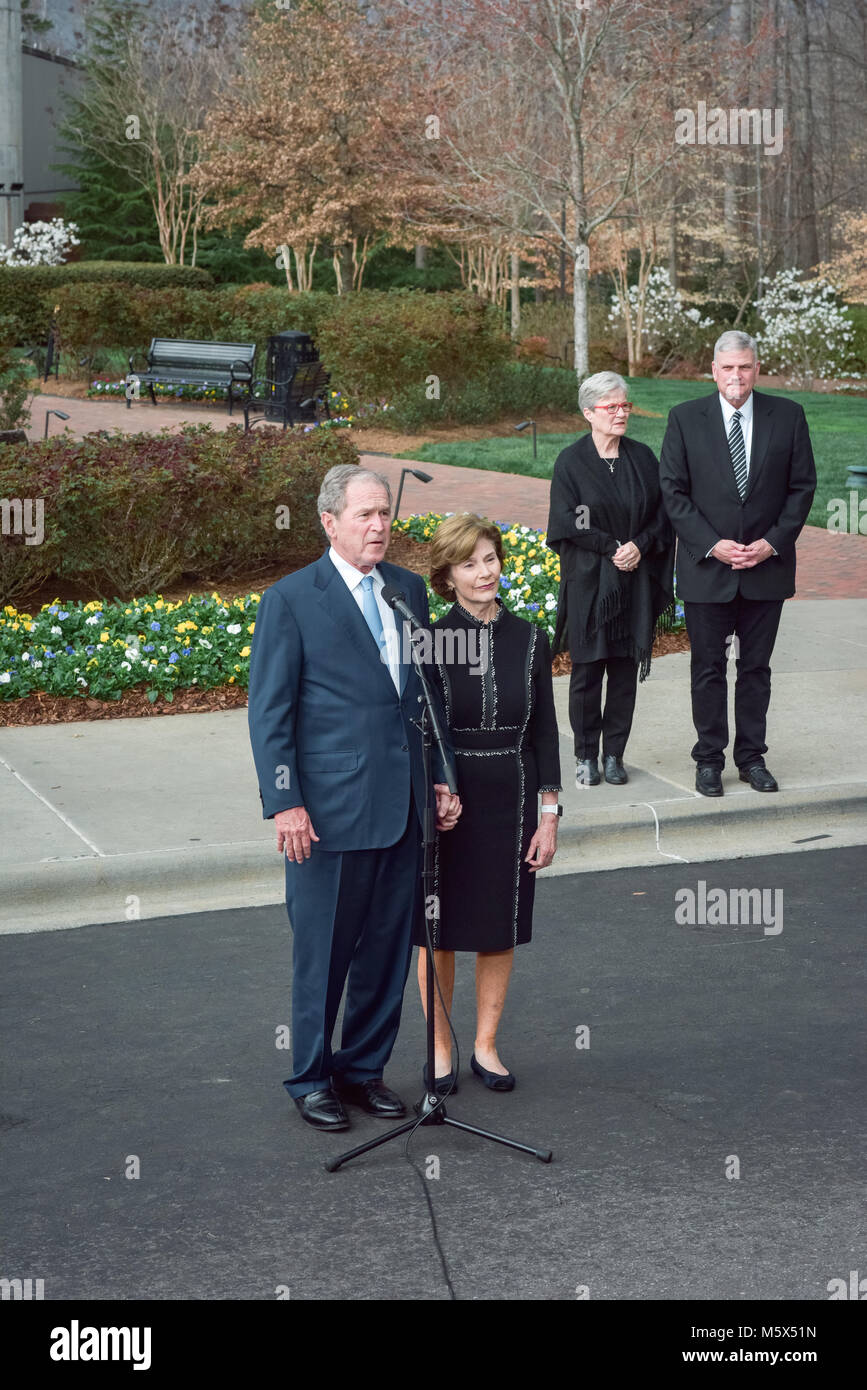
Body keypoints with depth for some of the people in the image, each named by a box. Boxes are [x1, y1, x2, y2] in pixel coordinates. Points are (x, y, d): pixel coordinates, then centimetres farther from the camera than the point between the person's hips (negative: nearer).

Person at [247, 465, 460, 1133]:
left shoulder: (410, 590, 10)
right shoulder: (290, 600, -6)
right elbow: (269, 711, -7)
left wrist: (440, 778, 11)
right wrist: (284, 802, -13)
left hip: (402, 806, 5)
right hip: (330, 809, -5)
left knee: (389, 947, 12)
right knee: (323, 952, 5)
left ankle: (364, 1067, 28)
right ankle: (311, 1078, 21)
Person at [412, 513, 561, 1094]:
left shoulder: (529, 640, 1)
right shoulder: (429, 640, -6)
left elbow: (544, 731, 4)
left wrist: (549, 814, 1)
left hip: (510, 801, 2)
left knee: (500, 930, 10)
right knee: (438, 932, 7)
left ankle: (486, 1046, 25)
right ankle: (440, 1050, 22)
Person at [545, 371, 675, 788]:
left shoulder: (643, 458, 8)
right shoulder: (571, 461, -2)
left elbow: (662, 514, 7)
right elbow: (568, 523, -7)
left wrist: (640, 545, -11)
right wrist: (613, 547, -13)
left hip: (636, 581, 3)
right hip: (588, 580, -3)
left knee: (626, 667, 4)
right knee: (587, 668, 1)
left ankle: (614, 754, 13)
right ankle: (586, 757, 11)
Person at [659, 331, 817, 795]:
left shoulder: (788, 416, 1)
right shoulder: (685, 418, -2)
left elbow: (802, 486, 3)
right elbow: (673, 491, -3)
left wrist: (773, 542, -9)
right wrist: (712, 545, -12)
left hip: (768, 565, 1)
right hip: (707, 566, -1)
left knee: (756, 667, 10)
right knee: (708, 668, 6)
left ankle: (752, 757, 21)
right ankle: (709, 759, 17)